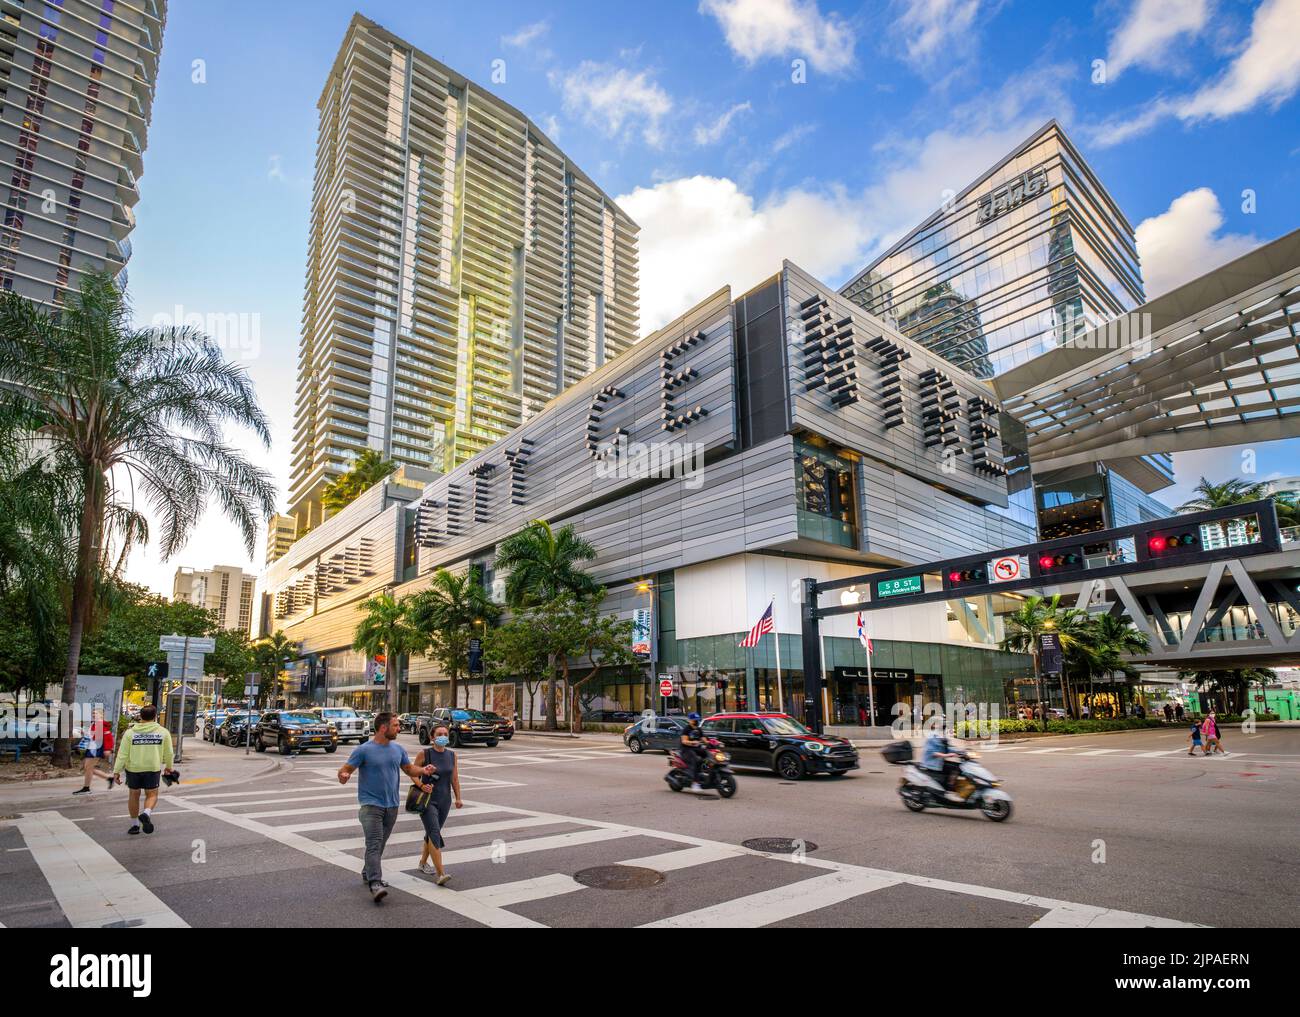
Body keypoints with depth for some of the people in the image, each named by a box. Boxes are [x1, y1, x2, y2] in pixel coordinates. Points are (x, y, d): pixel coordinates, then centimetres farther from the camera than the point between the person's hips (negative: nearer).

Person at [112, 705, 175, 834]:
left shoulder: (130, 732, -4)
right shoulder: (163, 732, -3)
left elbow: (122, 754, -7)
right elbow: (168, 753, 4)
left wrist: (117, 771, -1)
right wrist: (169, 766, 18)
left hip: (133, 768, 1)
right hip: (153, 769, -1)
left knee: (134, 795, 17)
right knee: (152, 795, 10)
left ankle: (134, 824, 23)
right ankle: (146, 813, -17)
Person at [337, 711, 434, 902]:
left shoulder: (398, 749, 8)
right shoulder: (363, 750, -9)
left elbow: (409, 769, 16)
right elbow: (345, 770, -9)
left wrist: (423, 770, -5)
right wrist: (344, 776, -33)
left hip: (391, 805, 6)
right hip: (371, 805, -6)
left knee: (379, 844, 15)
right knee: (374, 843, -15)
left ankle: (368, 873, 33)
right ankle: (375, 884, -19)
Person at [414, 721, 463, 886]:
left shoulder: (452, 755, 4)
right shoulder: (425, 754, -9)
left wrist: (458, 797, 11)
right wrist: (421, 785, -21)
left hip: (444, 801, 5)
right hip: (428, 800, -5)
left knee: (432, 833, 18)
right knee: (435, 834, -15)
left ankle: (423, 862, 39)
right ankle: (440, 874, -18)